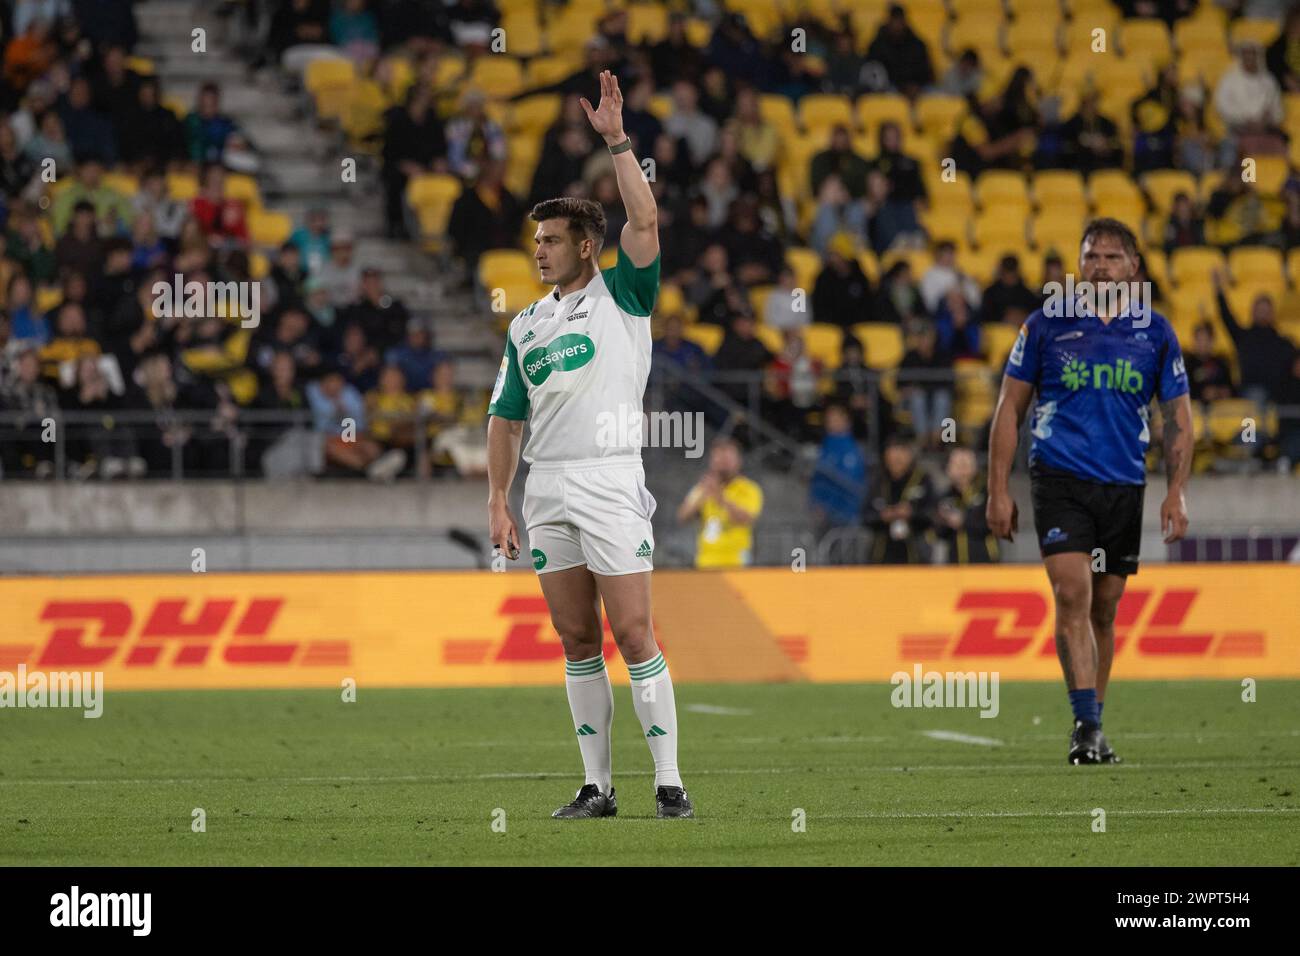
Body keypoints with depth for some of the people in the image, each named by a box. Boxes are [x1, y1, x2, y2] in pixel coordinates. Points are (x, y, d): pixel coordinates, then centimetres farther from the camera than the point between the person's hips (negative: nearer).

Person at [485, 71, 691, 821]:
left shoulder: (621, 295, 2)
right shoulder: (527, 324, 16)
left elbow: (646, 221, -13)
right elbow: (507, 415, 18)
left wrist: (617, 139, -14)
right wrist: (499, 501, 9)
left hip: (611, 482, -5)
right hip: (547, 490, 5)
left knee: (634, 633, -9)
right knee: (577, 641, 6)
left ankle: (670, 782, -7)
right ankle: (598, 786, 10)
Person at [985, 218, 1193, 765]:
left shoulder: (1155, 332, 7)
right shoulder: (1047, 325, 3)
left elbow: (1178, 419, 11)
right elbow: (1010, 408, 6)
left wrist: (1176, 492, 0)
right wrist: (999, 490, 1)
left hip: (1124, 488, 2)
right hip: (1059, 477, -2)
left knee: (1103, 608, 8)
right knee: (1072, 596, -17)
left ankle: (1091, 729, 18)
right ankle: (1087, 726, -20)